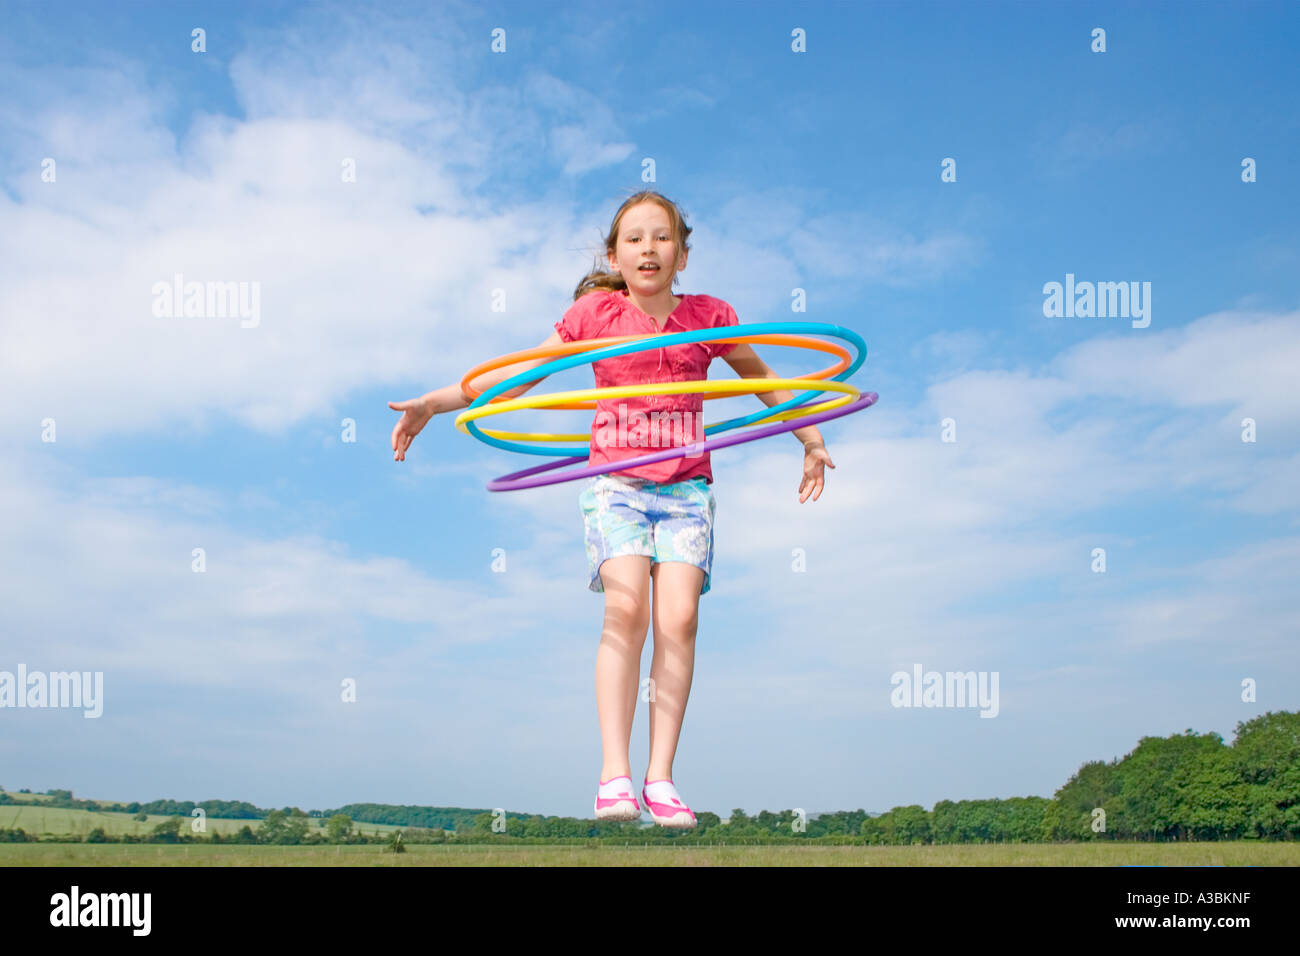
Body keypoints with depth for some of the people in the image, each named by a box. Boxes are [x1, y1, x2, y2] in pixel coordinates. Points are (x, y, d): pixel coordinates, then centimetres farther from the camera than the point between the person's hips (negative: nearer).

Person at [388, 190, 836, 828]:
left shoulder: (710, 318, 6)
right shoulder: (596, 312, 3)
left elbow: (764, 381, 23)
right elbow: (519, 375, 8)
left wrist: (811, 441, 23)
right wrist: (434, 402, 2)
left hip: (686, 490, 1)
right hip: (615, 483, -1)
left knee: (678, 618, -13)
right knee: (626, 609, -20)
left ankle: (661, 778, -4)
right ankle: (614, 774, -15)